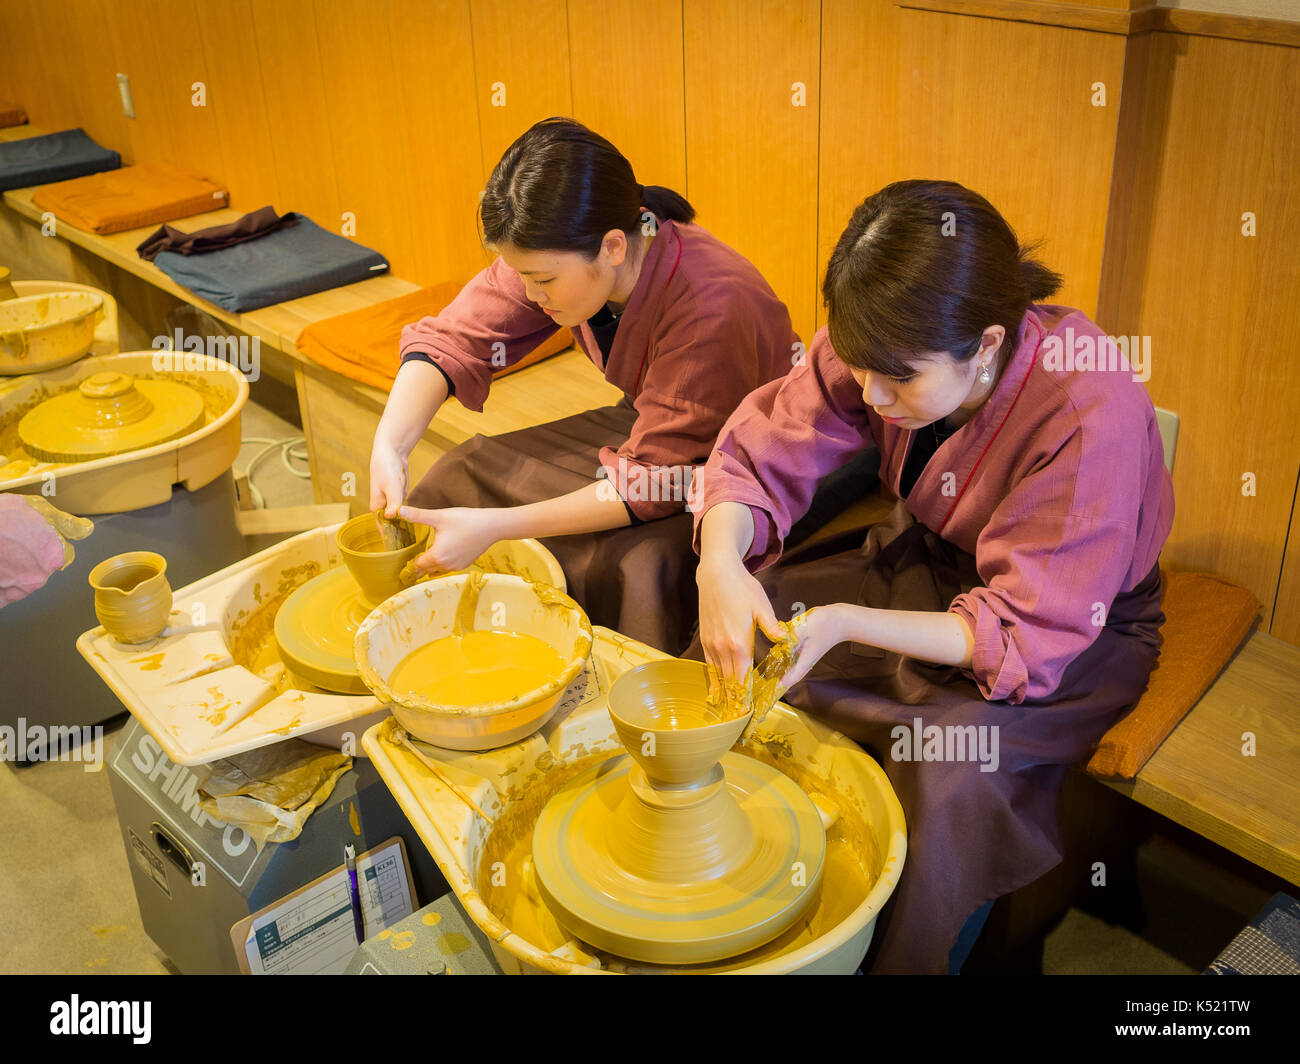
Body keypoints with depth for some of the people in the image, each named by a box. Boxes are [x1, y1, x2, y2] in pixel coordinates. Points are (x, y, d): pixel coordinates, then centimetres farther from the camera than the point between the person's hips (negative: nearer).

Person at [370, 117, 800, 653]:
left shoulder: (711, 307, -36)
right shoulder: (555, 258, -18)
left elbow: (650, 484, -32)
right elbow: (451, 340, -9)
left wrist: (493, 526, -34)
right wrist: (388, 447, -26)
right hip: (645, 427, 7)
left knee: (639, 564, -34)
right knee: (467, 469, 0)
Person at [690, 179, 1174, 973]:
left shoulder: (1092, 416, -34)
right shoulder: (888, 350, -20)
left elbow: (1028, 634, -31)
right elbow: (759, 458, -14)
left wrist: (848, 624, -41)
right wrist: (721, 564, -36)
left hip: (1078, 623, -5)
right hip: (926, 560, 5)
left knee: (950, 772, -31)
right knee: (739, 647, -10)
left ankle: (899, 960, 0)